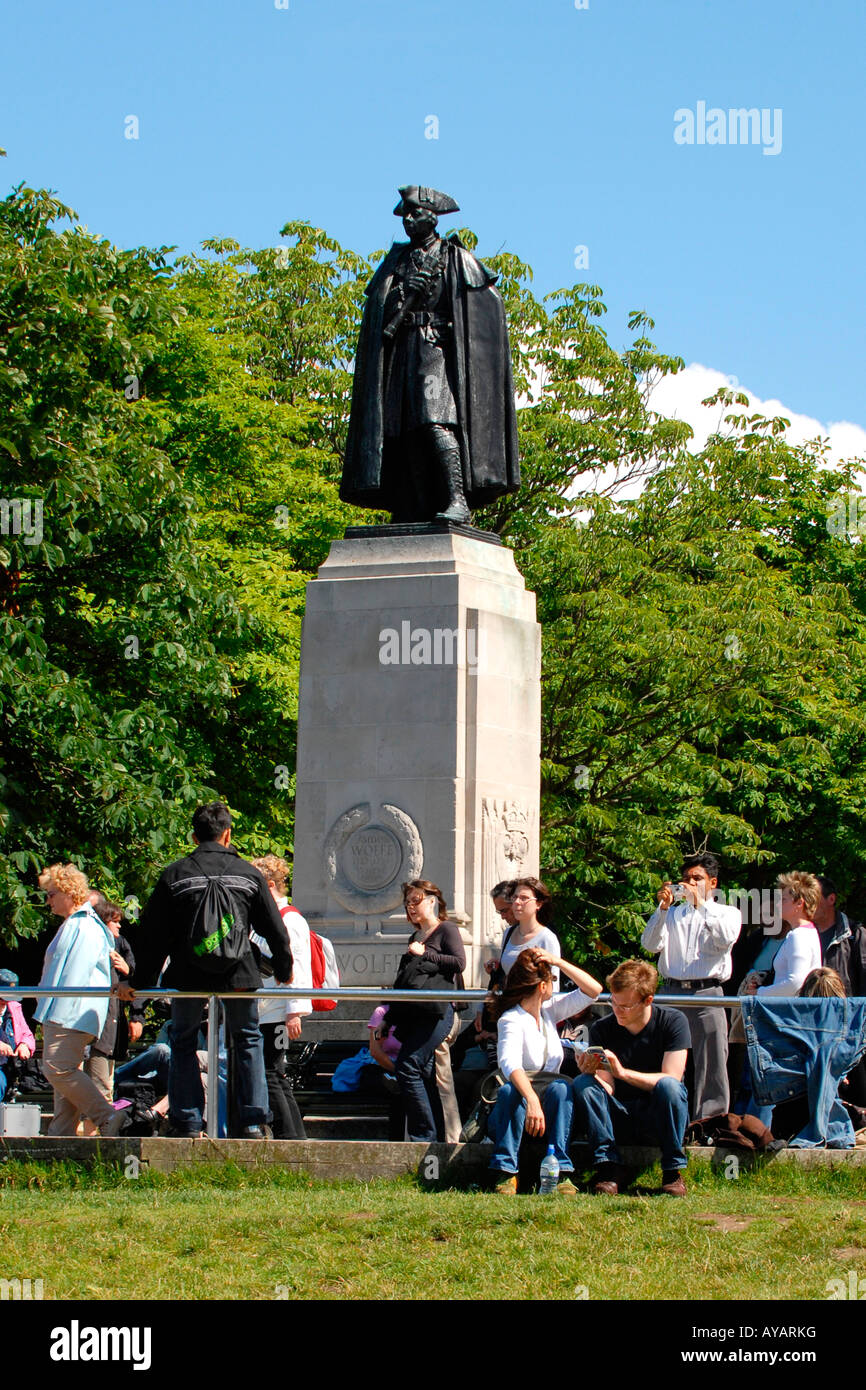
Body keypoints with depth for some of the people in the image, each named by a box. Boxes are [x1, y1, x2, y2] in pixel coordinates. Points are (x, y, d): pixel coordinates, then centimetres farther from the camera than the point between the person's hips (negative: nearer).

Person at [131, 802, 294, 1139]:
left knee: (183, 1042, 16)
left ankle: (186, 1124, 10)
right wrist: (284, 970, 26)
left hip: (188, 975, -1)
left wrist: (141, 982, 11)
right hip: (239, 975, 1)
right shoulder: (249, 874, 4)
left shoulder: (175, 874, 1)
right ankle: (254, 1122, 11)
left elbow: (151, 934, 2)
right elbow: (276, 931, 10)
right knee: (248, 1039, 17)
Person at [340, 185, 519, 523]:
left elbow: (489, 303, 2)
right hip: (402, 353, 5)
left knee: (435, 422, -22)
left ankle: (457, 500, -27)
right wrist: (406, 291, -7)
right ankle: (419, 511, -5)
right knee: (407, 433, -4)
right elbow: (377, 305, 12)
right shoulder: (397, 260, 20)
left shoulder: (456, 258, 7)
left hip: (438, 351, -5)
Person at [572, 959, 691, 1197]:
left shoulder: (672, 1021, -6)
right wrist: (590, 1073, -29)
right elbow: (607, 1089, -6)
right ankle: (609, 1167, -25)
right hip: (620, 1118, 2)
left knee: (668, 1086, -34)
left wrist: (623, 1072, -28)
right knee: (582, 1083, -23)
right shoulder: (601, 1029, 0)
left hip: (659, 1117, -2)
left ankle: (673, 1172, -22)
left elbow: (670, 1078, -16)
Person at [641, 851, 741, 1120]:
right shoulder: (673, 914, 19)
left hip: (707, 992, -3)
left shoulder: (727, 913, 11)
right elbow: (650, 945, 4)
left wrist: (700, 904, -12)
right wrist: (662, 908, -7)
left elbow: (726, 939, -11)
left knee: (711, 1063, -7)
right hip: (672, 992, 3)